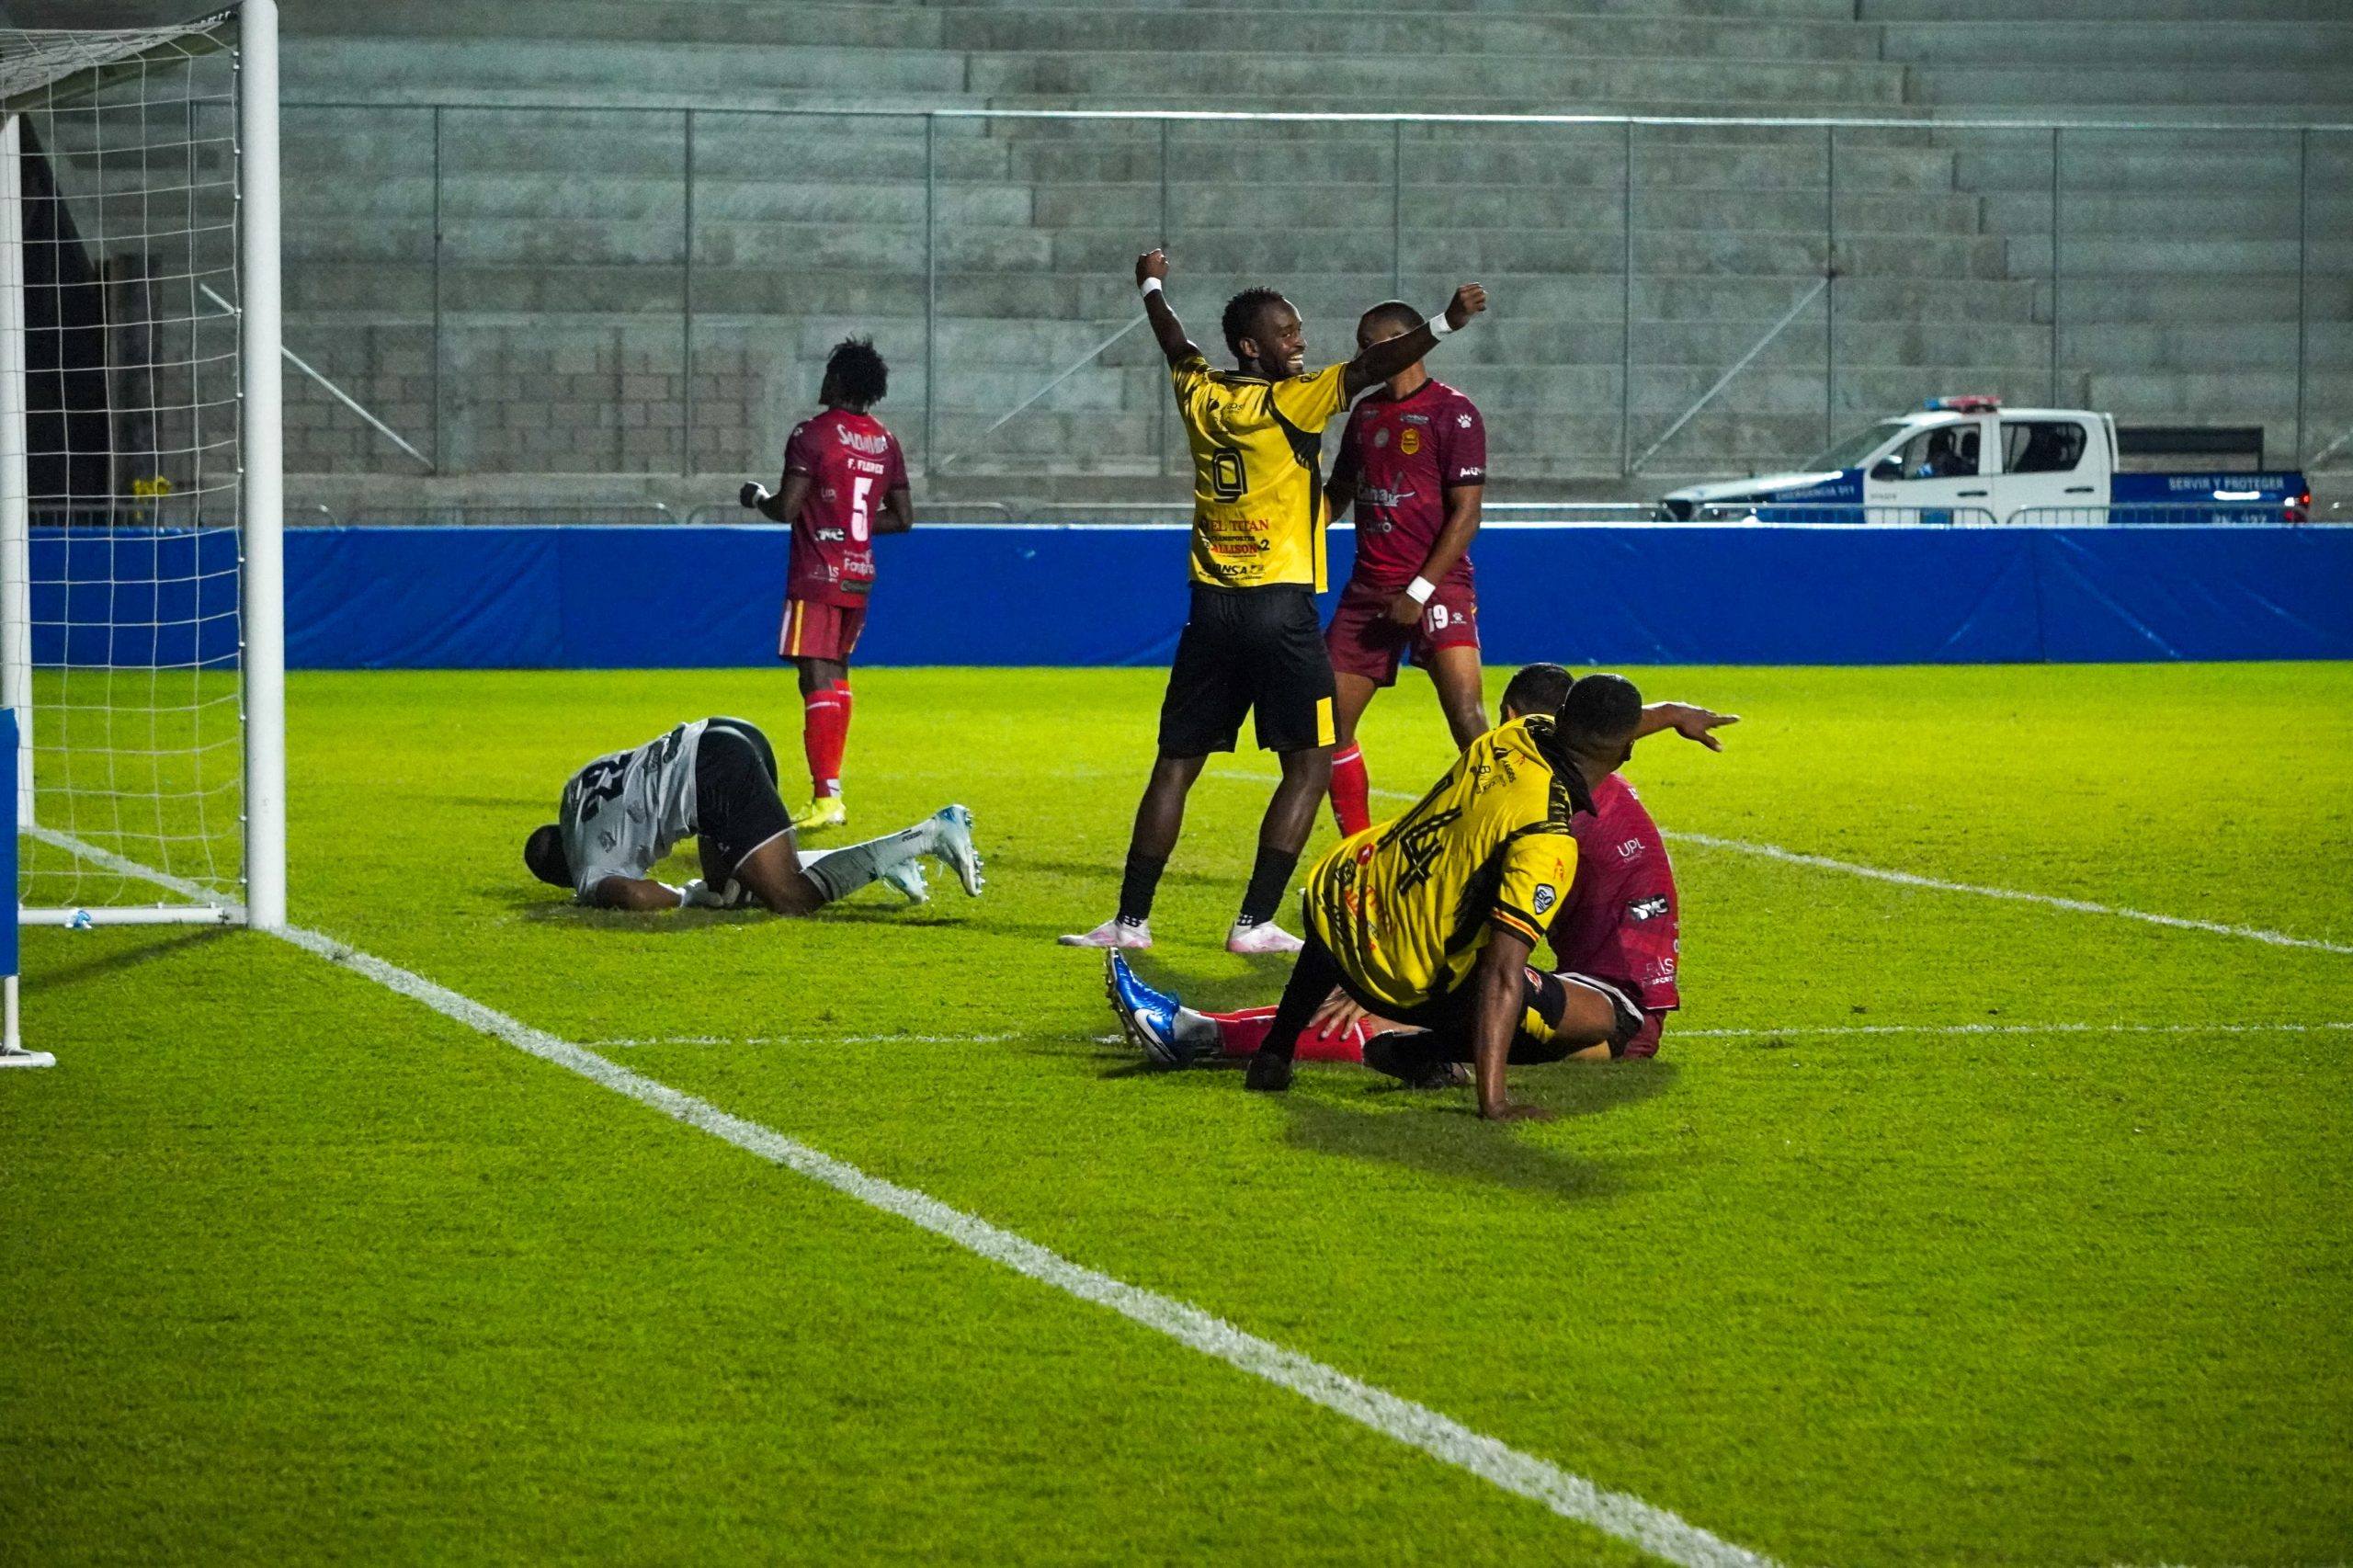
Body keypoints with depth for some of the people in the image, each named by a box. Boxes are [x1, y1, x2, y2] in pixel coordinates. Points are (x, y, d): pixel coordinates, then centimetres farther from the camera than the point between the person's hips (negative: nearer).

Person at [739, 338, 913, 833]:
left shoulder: (812, 435, -12)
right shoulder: (886, 443, 9)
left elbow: (787, 509, -17)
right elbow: (903, 518, 12)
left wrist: (758, 498, 4)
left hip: (816, 578, -7)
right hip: (860, 576, 7)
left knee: (817, 680, -11)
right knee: (836, 673, 19)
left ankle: (827, 797, -20)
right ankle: (830, 786, 23)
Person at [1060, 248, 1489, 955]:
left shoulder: (1200, 396, 8)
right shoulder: (1290, 404, -8)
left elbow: (1176, 345, 29)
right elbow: (1369, 368, -20)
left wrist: (1153, 286, 47)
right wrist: (1445, 324, -25)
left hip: (1211, 606, 6)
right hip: (1281, 606, -6)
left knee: (1176, 762, 11)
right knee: (1309, 764, 1)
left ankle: (1131, 919, 10)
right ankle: (1254, 923, -7)